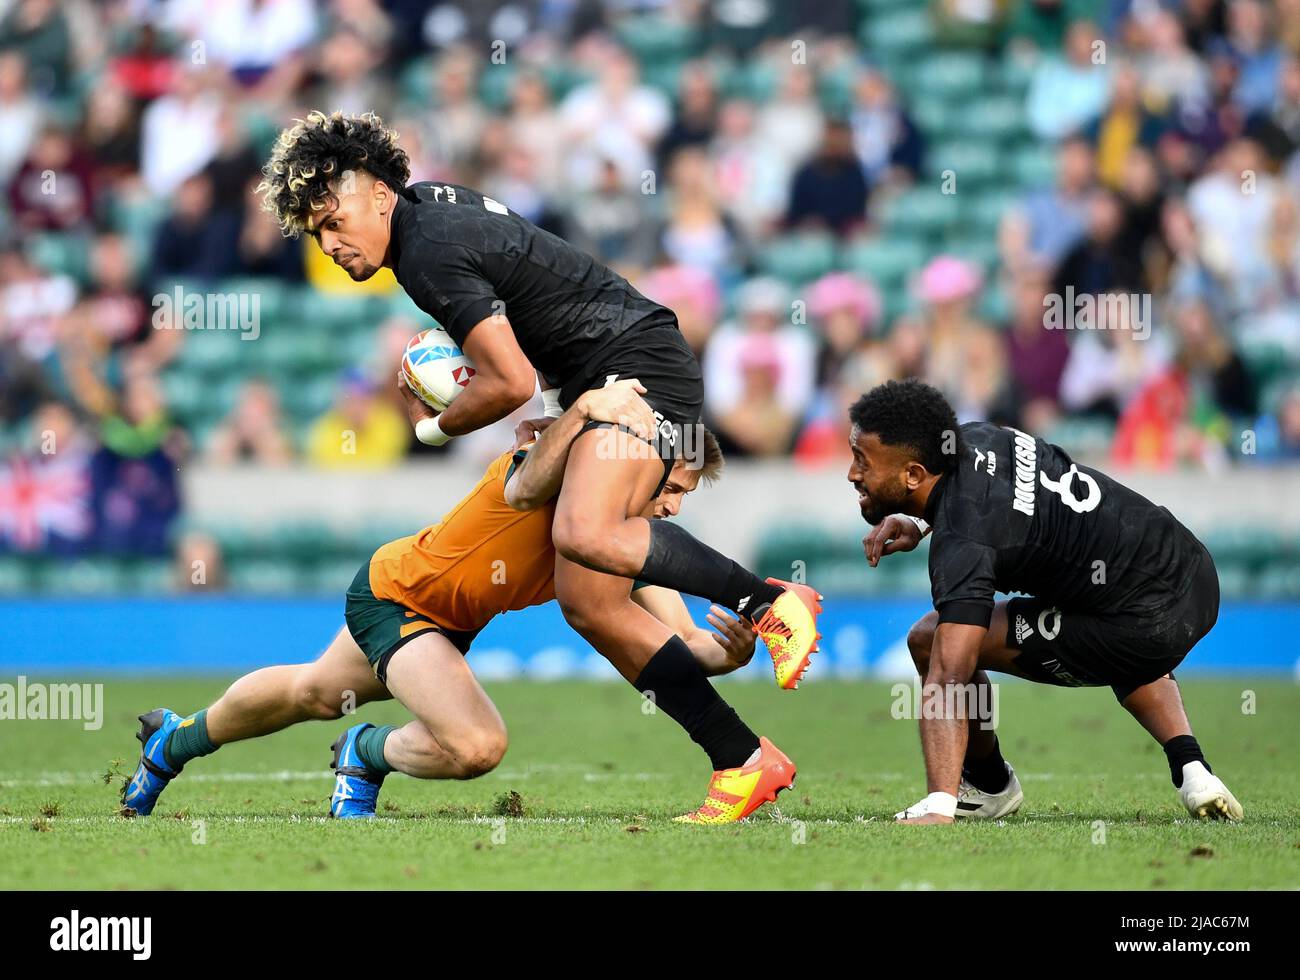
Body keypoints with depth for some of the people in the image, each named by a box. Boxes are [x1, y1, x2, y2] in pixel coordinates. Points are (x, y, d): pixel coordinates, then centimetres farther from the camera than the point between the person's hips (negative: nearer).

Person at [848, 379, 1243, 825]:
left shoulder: (961, 545, -23)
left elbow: (948, 679, -33)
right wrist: (918, 525, 12)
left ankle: (989, 784, 20)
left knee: (931, 641, -5)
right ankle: (1189, 767, 23)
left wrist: (938, 808, -40)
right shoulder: (973, 437, 3)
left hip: (1149, 622, -10)